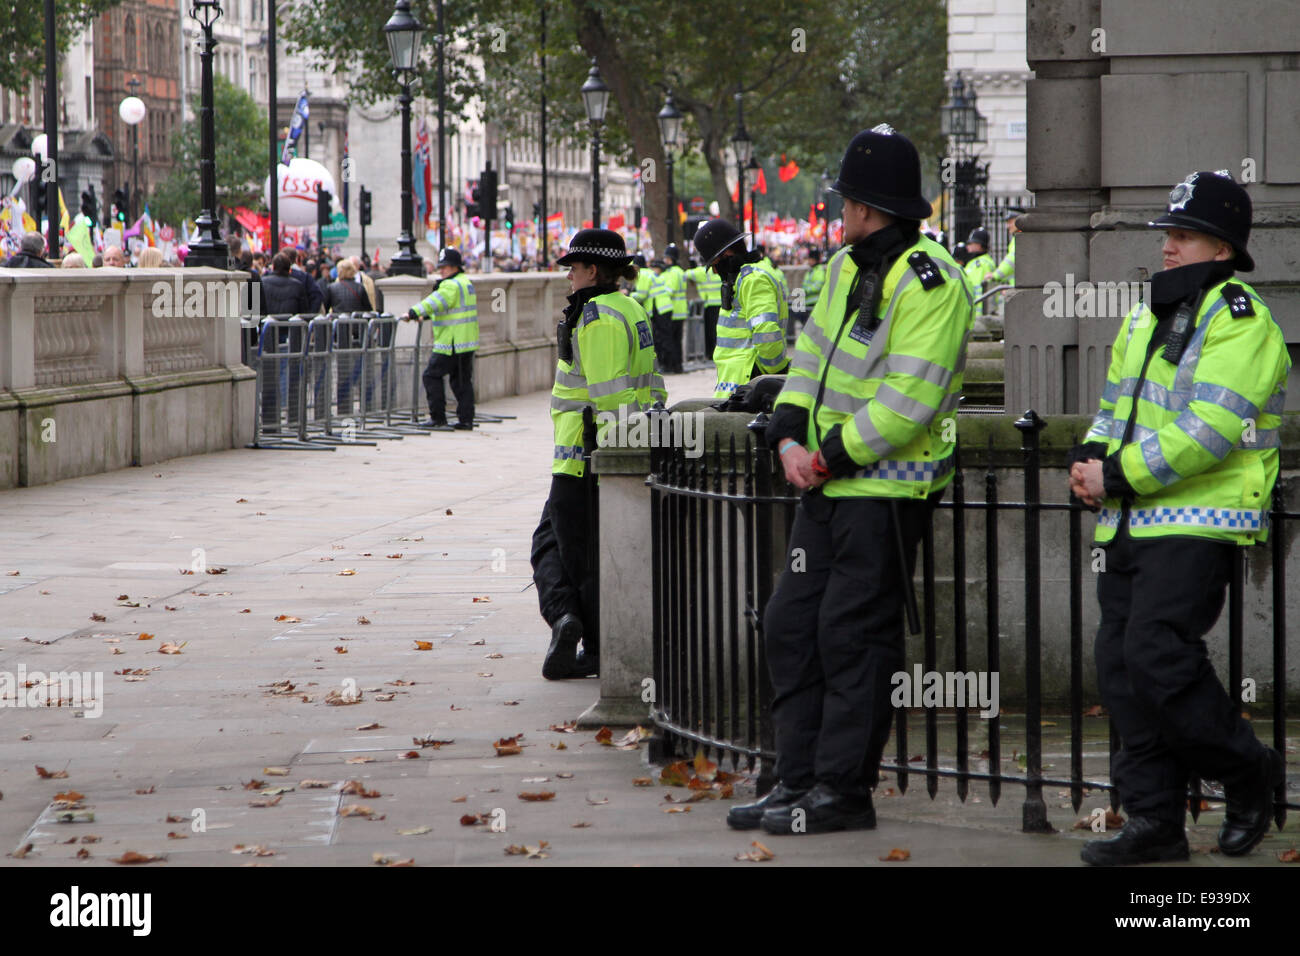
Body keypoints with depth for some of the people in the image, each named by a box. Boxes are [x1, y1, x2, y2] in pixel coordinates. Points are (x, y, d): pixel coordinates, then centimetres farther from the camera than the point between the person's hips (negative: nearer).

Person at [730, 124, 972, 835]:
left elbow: (909, 400, -22)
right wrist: (789, 435, -2)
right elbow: (812, 355, 15)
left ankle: (843, 791, 2)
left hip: (885, 491, -9)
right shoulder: (847, 267, 14)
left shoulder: (928, 282, -15)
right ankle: (798, 782, 16)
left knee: (853, 638, -5)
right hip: (828, 484, 9)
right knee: (791, 627, 10)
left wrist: (831, 456, -18)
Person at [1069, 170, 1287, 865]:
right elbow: (1115, 406, 24)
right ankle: (1154, 821, 11)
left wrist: (1119, 476, -19)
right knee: (1121, 669, 5)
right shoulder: (1146, 321, 19)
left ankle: (1248, 773, 3)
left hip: (1197, 526, -9)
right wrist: (1088, 458, 2)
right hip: (1130, 525, 9)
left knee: (1157, 658, -17)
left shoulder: (1240, 322, -9)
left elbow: (1207, 431, -20)